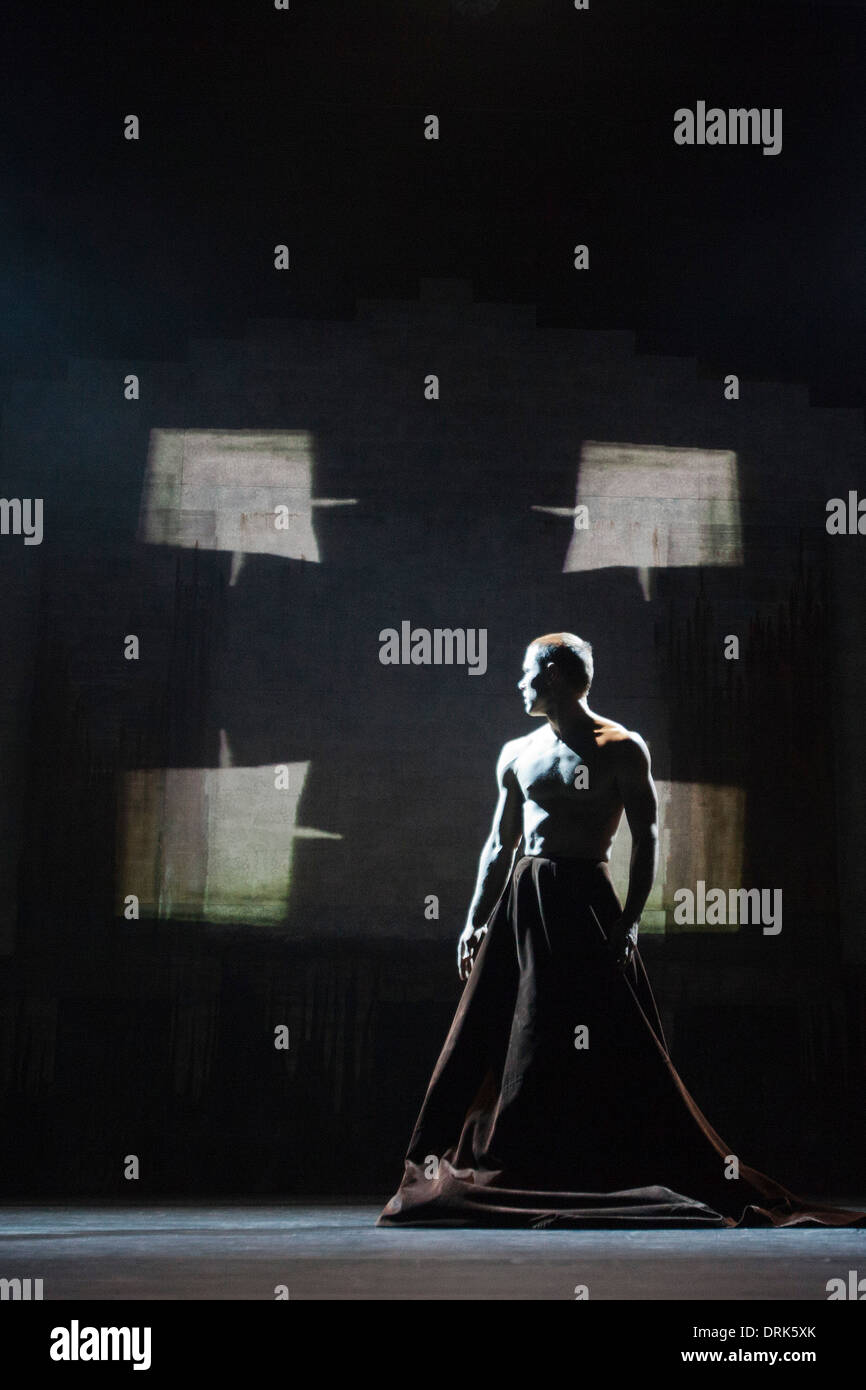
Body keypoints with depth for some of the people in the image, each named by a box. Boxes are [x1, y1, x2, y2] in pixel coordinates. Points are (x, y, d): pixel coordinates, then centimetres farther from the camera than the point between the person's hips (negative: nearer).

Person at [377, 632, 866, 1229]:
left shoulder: (620, 748, -1)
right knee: (487, 1036, 3)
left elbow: (646, 836, -5)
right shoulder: (517, 754, 15)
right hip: (520, 901, 5)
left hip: (584, 898, -5)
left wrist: (629, 919, -15)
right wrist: (475, 920, 11)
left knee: (616, 1044, -8)